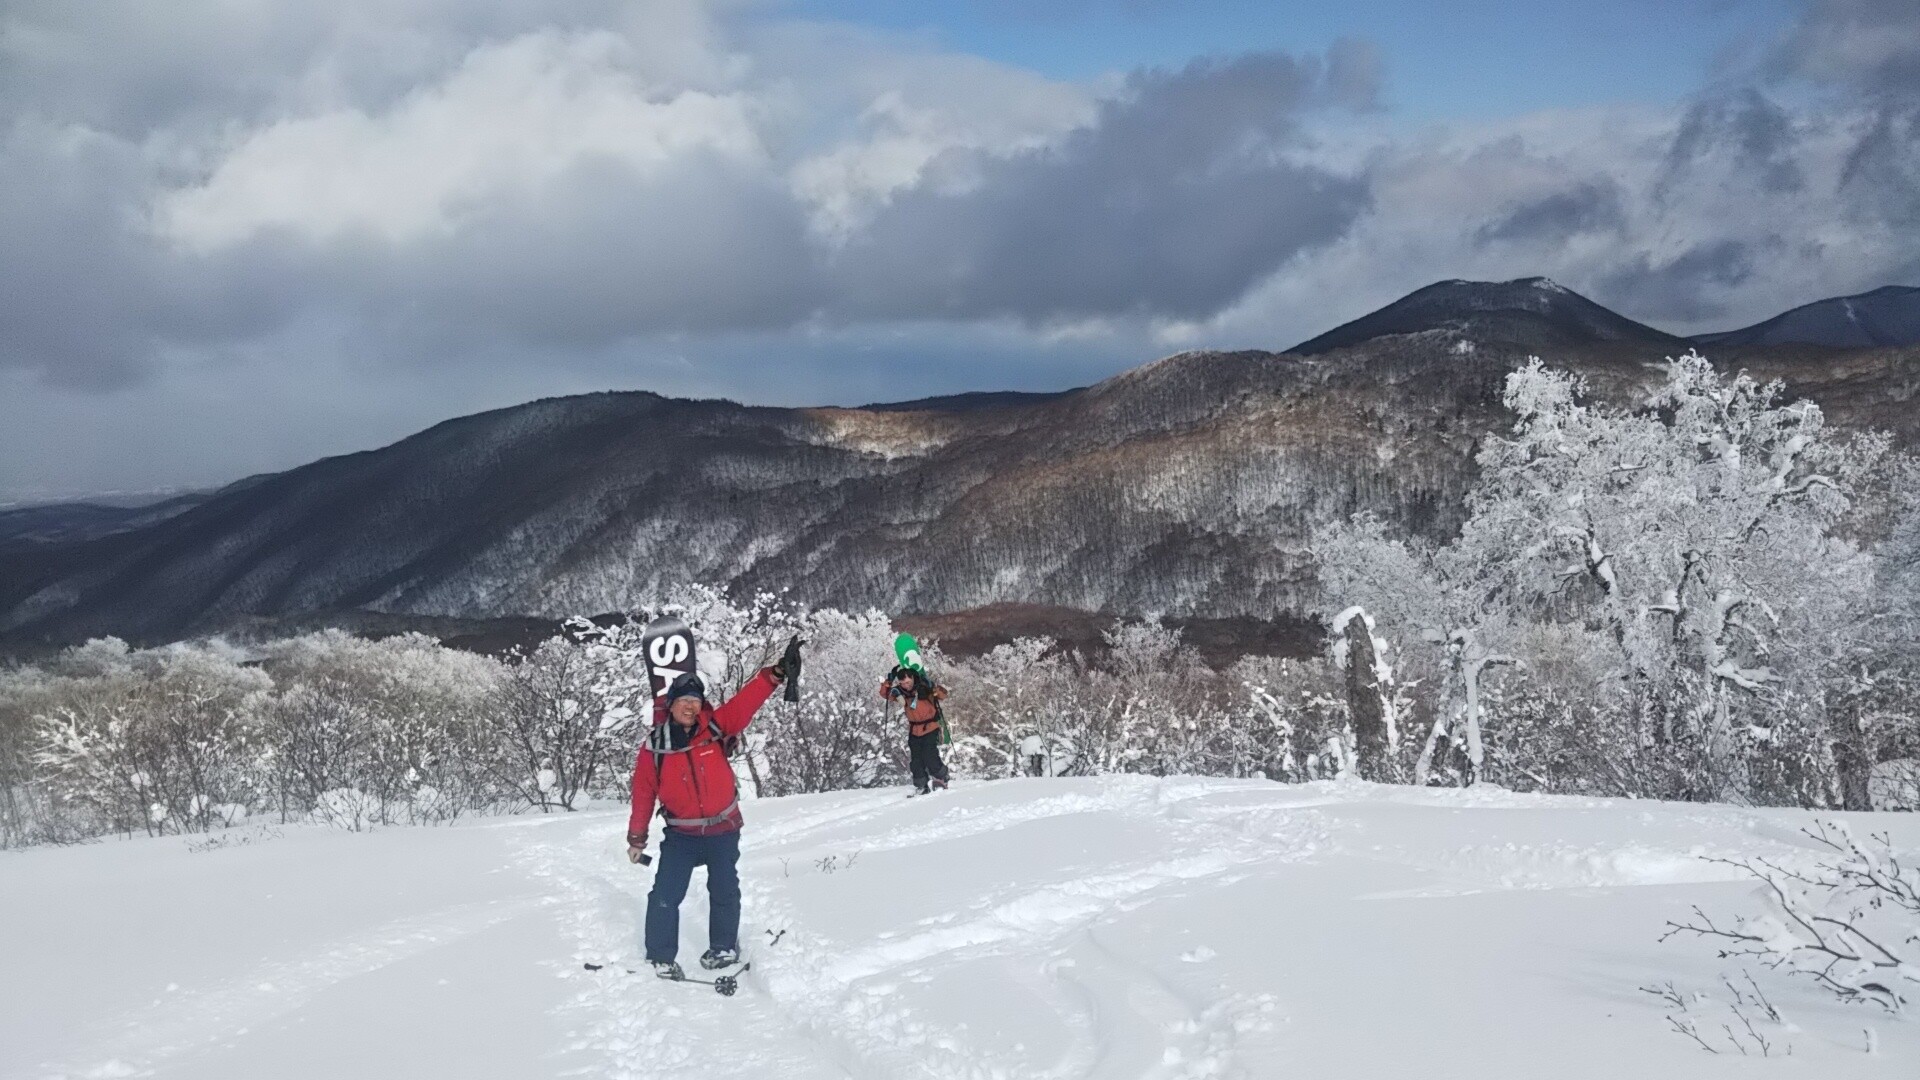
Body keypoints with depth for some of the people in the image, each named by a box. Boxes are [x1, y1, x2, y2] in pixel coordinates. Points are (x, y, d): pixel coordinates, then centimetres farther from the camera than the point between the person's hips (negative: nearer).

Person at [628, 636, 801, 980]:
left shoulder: (715, 728, -10)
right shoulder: (654, 746, -11)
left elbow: (746, 701, -18)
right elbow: (643, 792, -3)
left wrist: (777, 673, -30)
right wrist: (636, 839, 2)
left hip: (724, 829, 1)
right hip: (681, 834, -1)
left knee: (724, 892, 15)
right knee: (665, 895, -7)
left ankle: (724, 948, 34)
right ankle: (661, 957, 7)